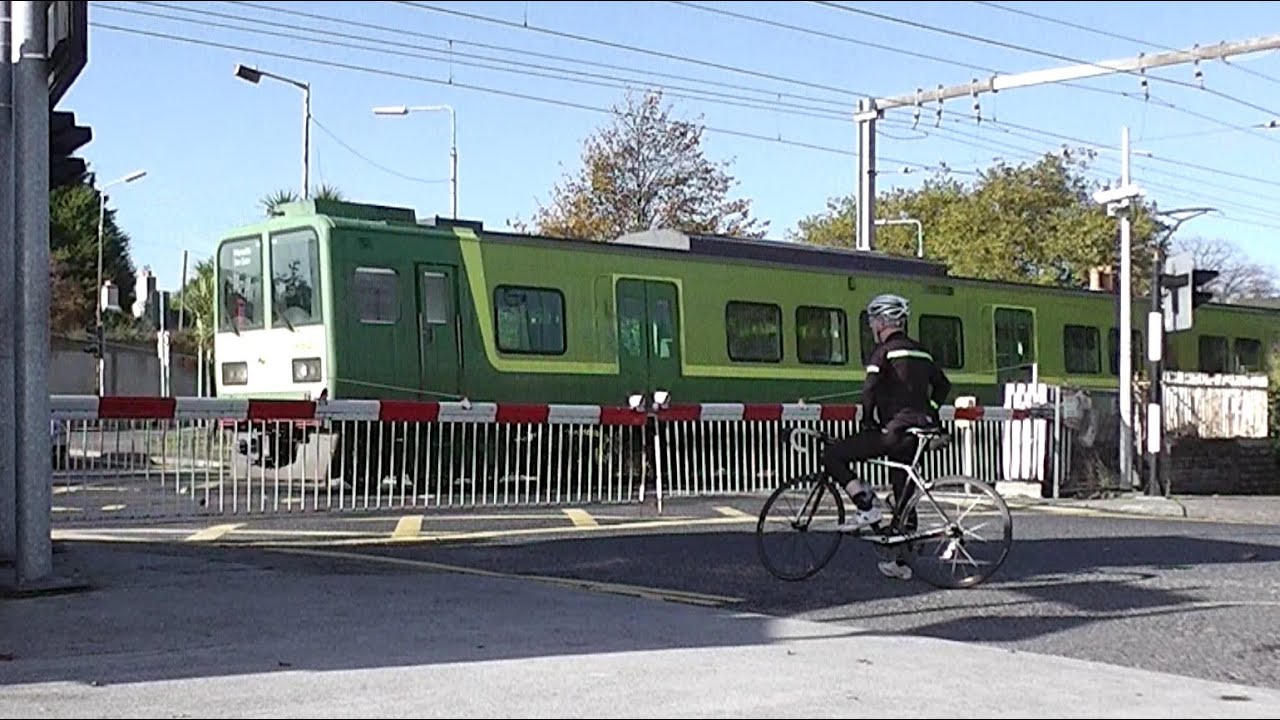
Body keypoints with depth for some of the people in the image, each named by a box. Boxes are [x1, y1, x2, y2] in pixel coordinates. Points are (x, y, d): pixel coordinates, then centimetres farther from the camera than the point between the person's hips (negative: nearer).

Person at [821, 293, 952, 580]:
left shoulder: (884, 351, -6)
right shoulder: (920, 352, 18)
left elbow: (870, 389, -18)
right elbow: (943, 385, 24)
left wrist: (868, 421, -6)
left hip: (894, 430, -8)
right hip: (917, 432, 8)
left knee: (832, 456, -1)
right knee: (904, 497, 13)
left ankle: (867, 507, -9)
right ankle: (902, 563, 18)